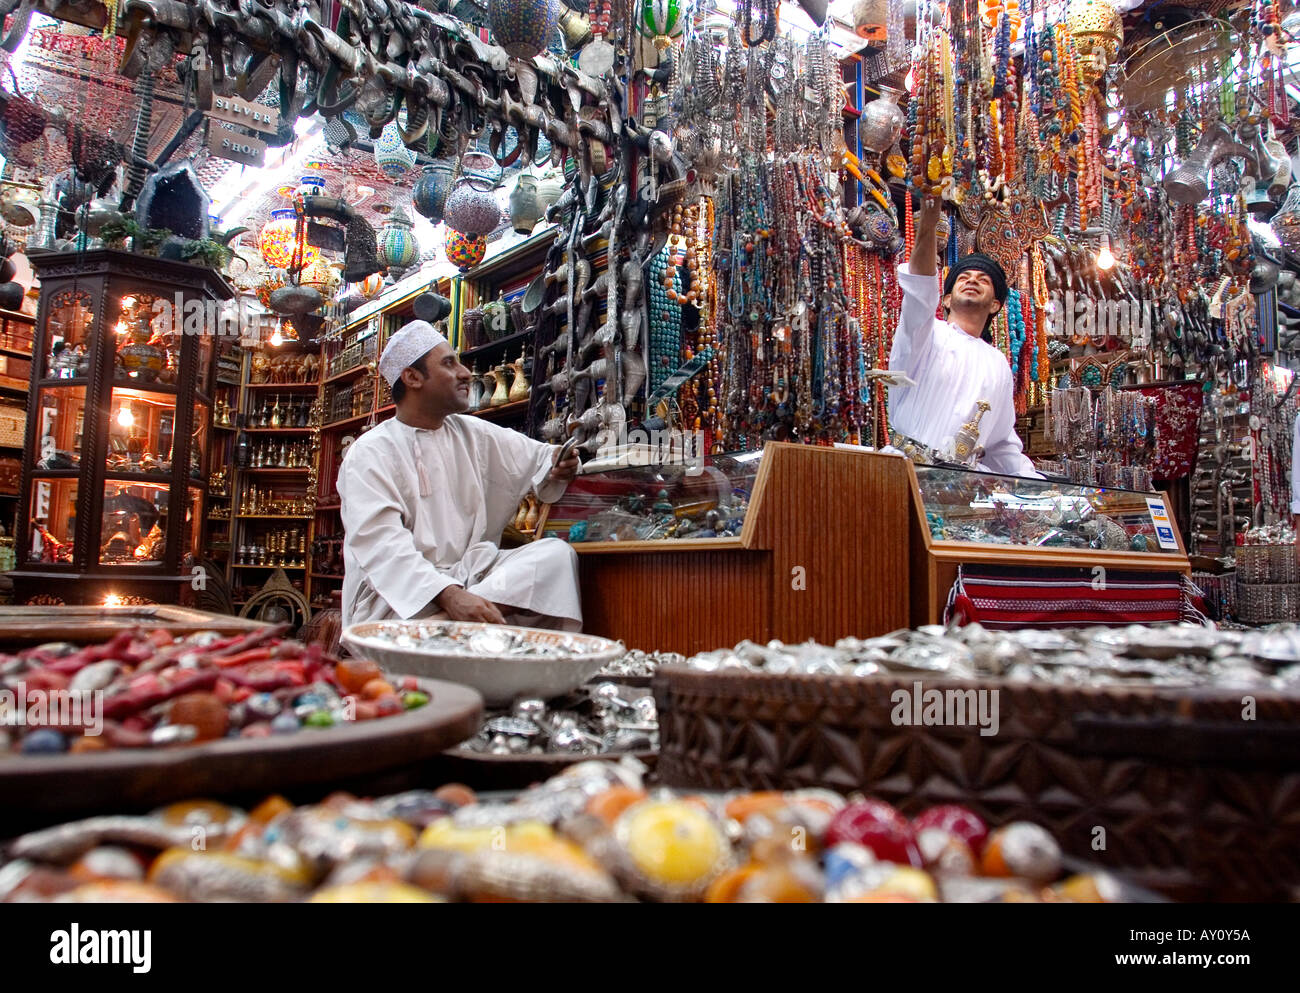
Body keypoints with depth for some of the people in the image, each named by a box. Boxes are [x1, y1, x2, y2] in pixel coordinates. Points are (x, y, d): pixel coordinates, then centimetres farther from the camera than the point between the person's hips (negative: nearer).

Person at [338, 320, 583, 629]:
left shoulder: (474, 435, 17)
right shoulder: (370, 453, -4)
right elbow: (380, 543, -19)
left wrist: (556, 465, -11)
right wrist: (449, 595, -35)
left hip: (468, 576, 7)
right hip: (398, 597, -7)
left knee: (556, 554, -20)